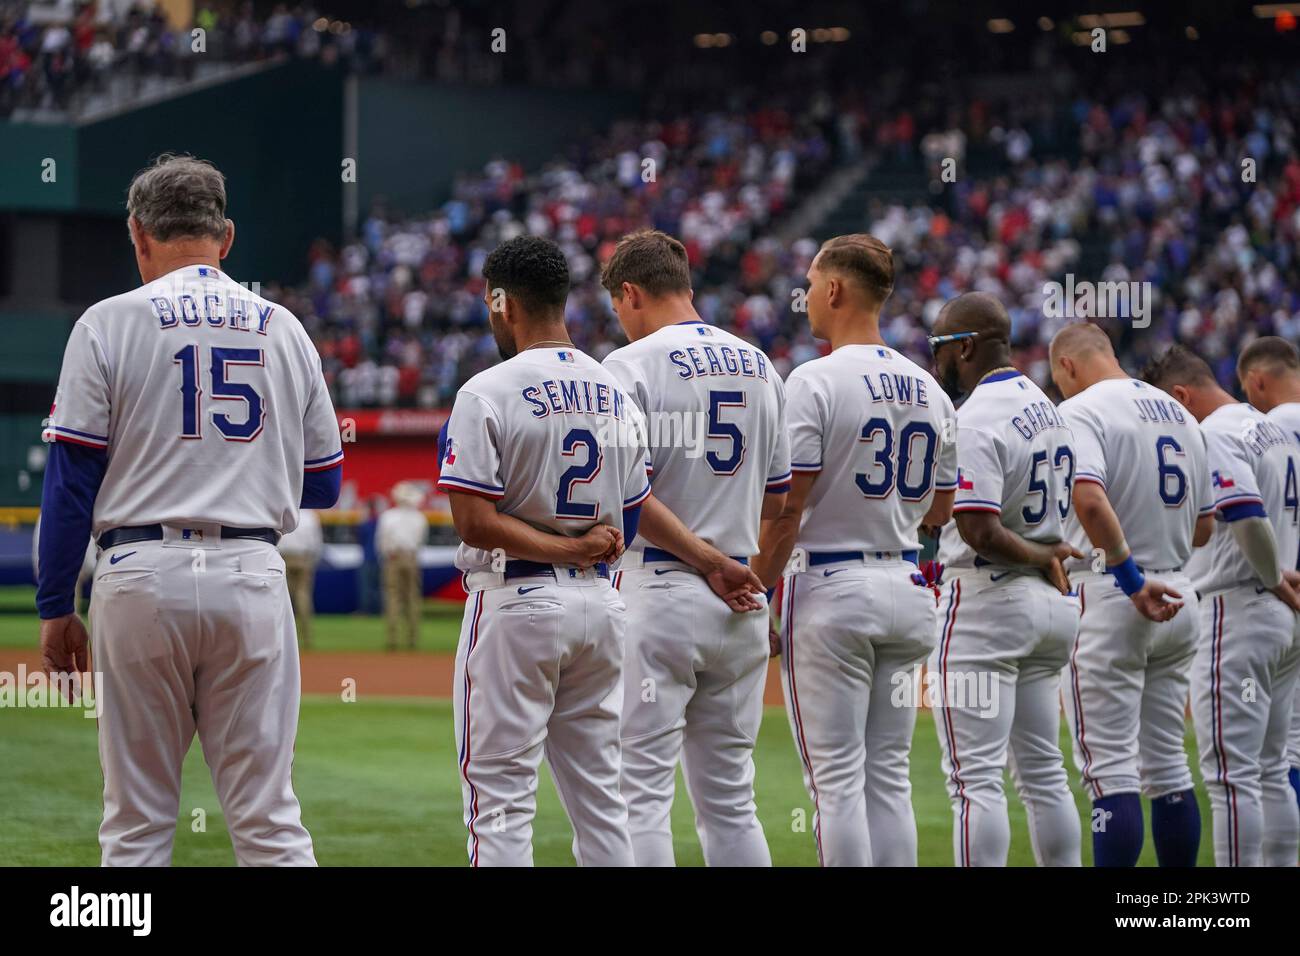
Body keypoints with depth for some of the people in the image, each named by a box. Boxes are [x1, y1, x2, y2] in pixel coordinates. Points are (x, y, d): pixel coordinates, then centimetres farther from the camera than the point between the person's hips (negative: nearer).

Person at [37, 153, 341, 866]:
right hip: (252, 579, 2)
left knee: (137, 820, 4)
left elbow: (71, 480, -4)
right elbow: (323, 485, 13)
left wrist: (55, 607, 4)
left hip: (143, 574, -2)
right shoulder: (284, 328, 9)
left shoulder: (109, 324, -1)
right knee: (268, 819, 3)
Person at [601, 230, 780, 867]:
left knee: (640, 793, -4)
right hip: (743, 601, 6)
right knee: (729, 799, 12)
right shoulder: (759, 366, 12)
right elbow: (778, 497, 14)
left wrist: (707, 560, -12)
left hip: (659, 592, -6)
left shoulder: (632, 365, -7)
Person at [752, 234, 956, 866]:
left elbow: (787, 507, -14)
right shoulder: (929, 389, 9)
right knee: (888, 773, 11)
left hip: (831, 587, -6)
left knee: (837, 777, -4)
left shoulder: (816, 381, -11)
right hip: (908, 588, 6)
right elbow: (940, 510, 15)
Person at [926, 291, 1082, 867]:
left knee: (975, 778, -8)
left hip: (985, 603, -9)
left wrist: (1041, 556, -10)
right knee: (1042, 772, 13)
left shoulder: (975, 422, -15)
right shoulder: (1046, 408, 14)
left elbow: (980, 531, -24)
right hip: (1046, 603, 9)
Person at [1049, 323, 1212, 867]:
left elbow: (1089, 497, -28)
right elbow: (1204, 526, 18)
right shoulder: (1181, 415, 15)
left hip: (1107, 595, -7)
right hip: (1178, 596, 7)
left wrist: (1131, 577, -24)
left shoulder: (1081, 411, -10)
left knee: (1111, 771, -7)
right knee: (1166, 765, 13)